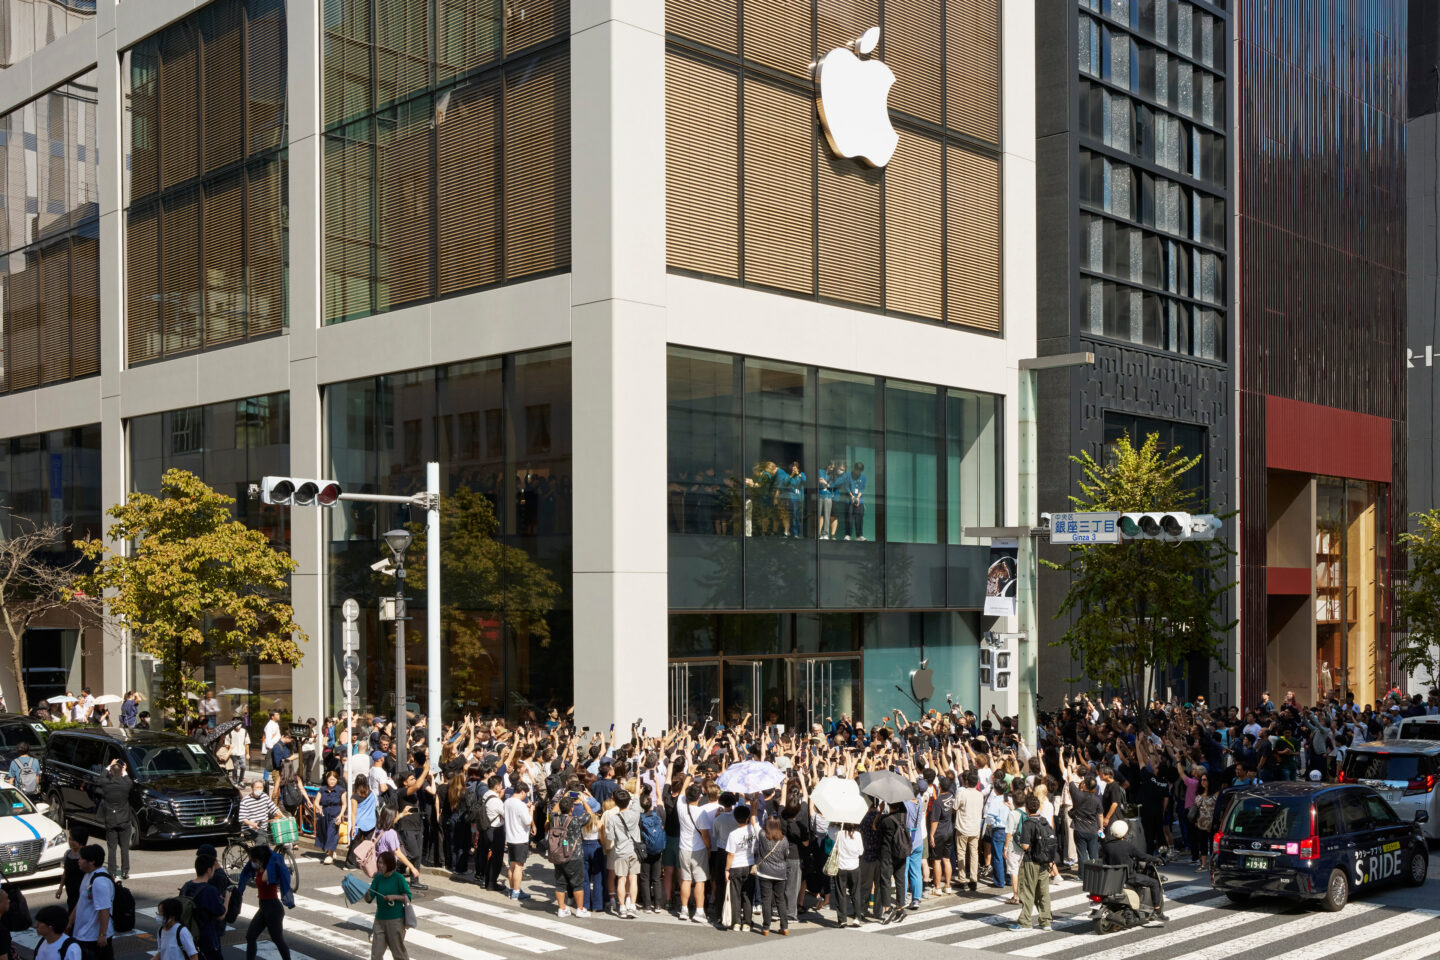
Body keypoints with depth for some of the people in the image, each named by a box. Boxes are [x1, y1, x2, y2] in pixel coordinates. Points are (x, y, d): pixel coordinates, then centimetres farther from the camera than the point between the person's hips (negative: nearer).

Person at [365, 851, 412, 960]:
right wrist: (366, 893, -22)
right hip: (380, 919, 4)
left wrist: (394, 897, -19)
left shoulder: (399, 878, -9)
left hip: (395, 919, -4)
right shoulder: (378, 878, 3)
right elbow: (369, 899, -1)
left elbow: (408, 897, -4)